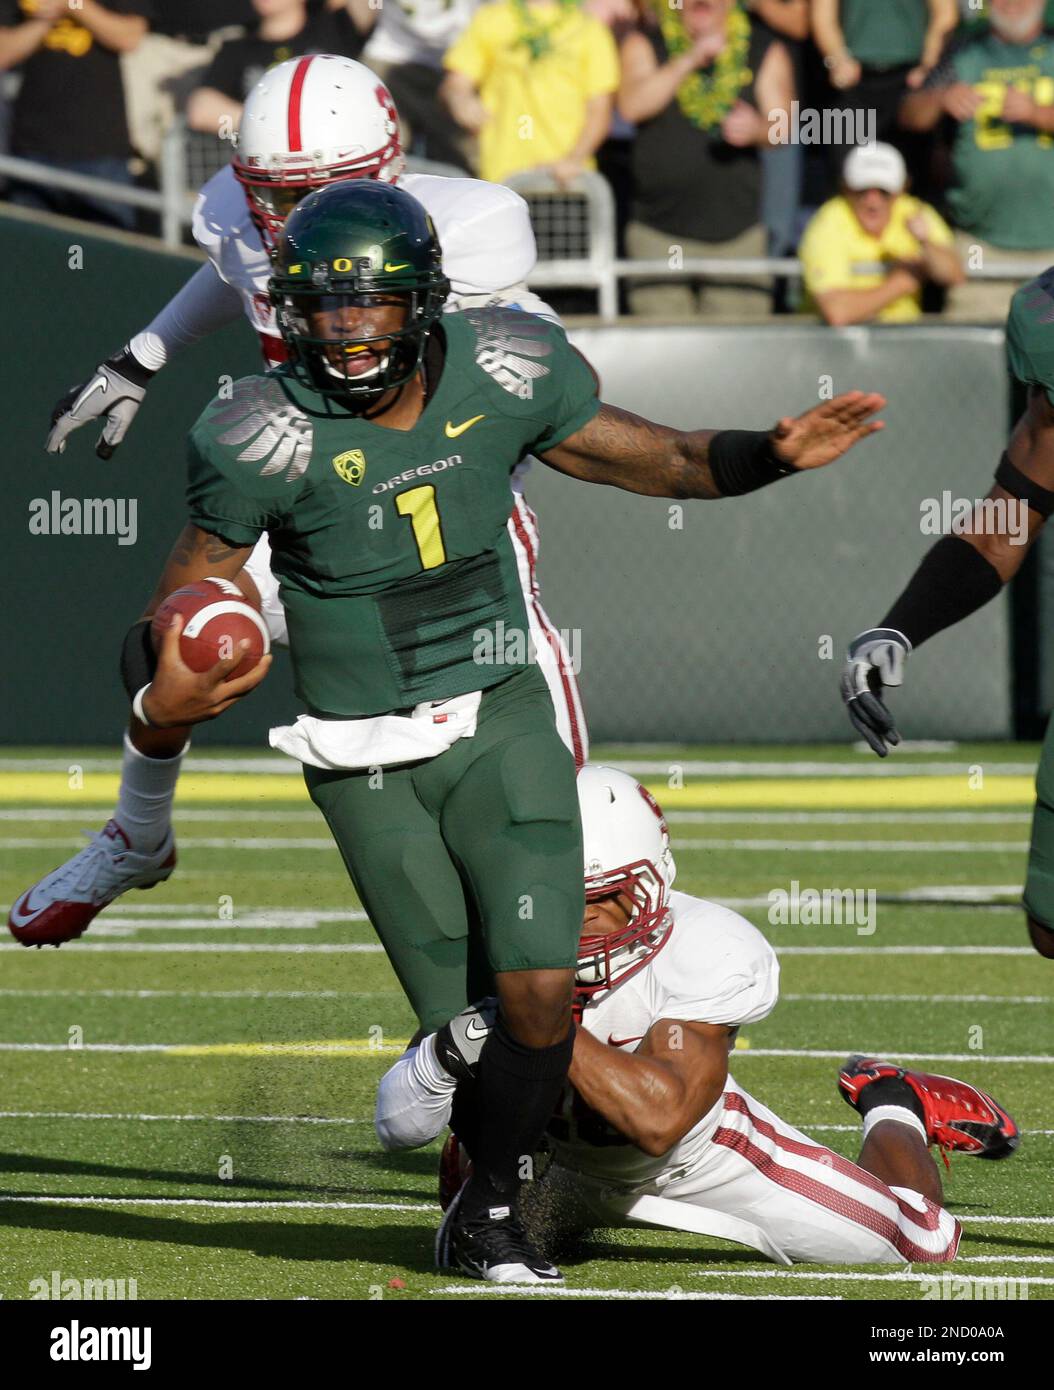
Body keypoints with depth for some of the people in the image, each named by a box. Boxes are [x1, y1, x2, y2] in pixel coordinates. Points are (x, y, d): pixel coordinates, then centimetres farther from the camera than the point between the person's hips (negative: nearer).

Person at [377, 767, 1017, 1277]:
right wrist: (452, 1050, -51)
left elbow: (659, 1118, -49)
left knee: (925, 1242, 3)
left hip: (698, 1152, -2)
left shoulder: (709, 953, -38)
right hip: (564, 1160, 2)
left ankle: (891, 1105, 35)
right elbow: (400, 1124, -28)